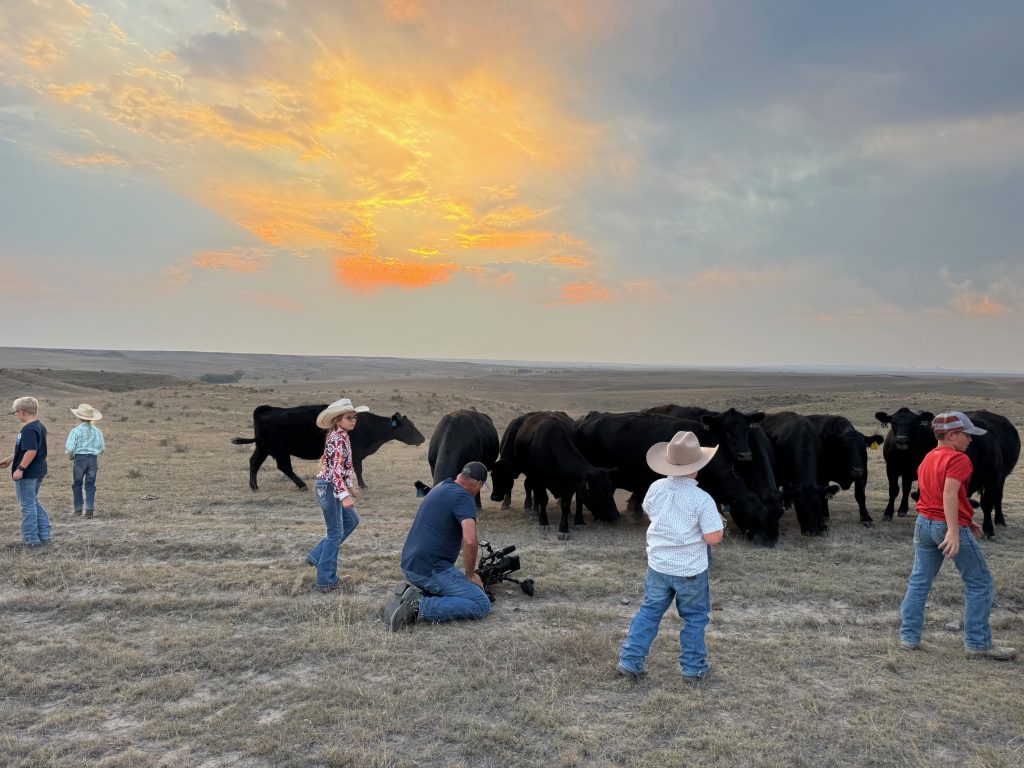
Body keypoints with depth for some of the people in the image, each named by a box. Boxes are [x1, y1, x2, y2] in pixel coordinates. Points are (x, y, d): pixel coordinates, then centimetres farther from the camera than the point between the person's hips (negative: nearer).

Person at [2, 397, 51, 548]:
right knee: (34, 502, 19)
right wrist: (9, 460, 25)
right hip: (39, 472, 9)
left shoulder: (29, 429, -20)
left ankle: (31, 539, 9)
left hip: (27, 473, -9)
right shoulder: (39, 426, 11)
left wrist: (20, 469, -22)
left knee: (28, 505, 1)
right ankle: (44, 535, 22)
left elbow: (31, 451, -27)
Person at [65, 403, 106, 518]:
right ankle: (89, 508, -3)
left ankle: (78, 509, 15)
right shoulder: (97, 431, 2)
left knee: (77, 484, 12)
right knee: (90, 484, 7)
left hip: (79, 458, -3)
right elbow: (102, 448, 5)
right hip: (93, 459, 3)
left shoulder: (76, 431, -9)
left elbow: (69, 448, -12)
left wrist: (71, 456, 9)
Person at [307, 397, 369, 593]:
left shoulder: (342, 437, 11)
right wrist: (344, 494, -34)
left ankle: (317, 556, 25)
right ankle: (327, 580, 7)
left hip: (333, 488, 10)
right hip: (329, 488, -10)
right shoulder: (337, 439, -20)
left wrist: (351, 486, 27)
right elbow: (335, 469, -28)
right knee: (336, 532, -2)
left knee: (351, 521, 20)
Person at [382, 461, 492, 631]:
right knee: (482, 604, -5)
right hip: (430, 569, -9)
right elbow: (469, 541, -27)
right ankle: (420, 607, -14)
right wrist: (470, 575, -9)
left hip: (409, 565, 9)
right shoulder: (464, 498, -12)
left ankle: (412, 593, 5)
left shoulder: (440, 487, 17)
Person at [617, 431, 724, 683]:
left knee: (649, 612, 17)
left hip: (658, 566, 4)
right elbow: (713, 538, -19)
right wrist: (717, 521, 1)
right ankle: (693, 668, 26)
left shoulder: (656, 488, -9)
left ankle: (630, 661, 18)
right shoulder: (702, 500, -22)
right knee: (694, 618, 16)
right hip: (691, 570, -3)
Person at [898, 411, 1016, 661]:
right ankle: (977, 644, 9)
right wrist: (954, 531, -31)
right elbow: (950, 495, -25)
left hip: (924, 524, 8)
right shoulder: (958, 459, -13)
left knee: (919, 582, 11)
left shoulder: (927, 459, 14)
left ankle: (909, 637, 12)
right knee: (980, 584, 6)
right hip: (949, 527, -8)